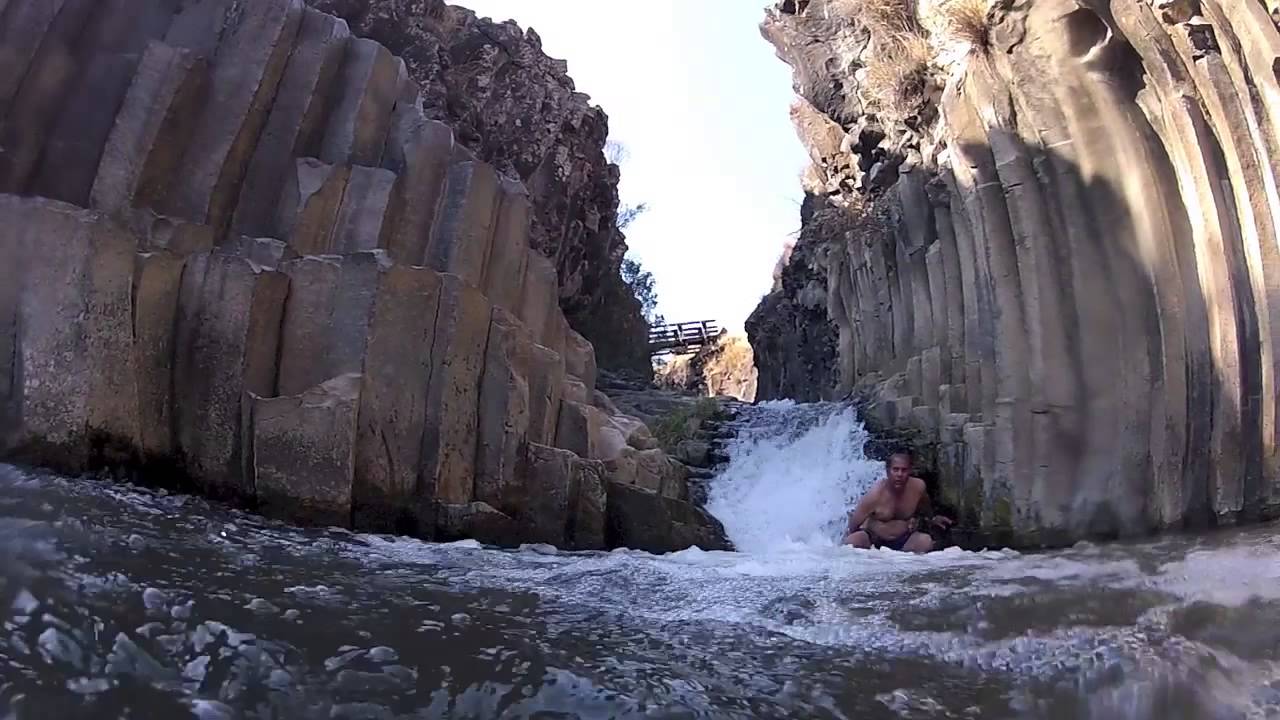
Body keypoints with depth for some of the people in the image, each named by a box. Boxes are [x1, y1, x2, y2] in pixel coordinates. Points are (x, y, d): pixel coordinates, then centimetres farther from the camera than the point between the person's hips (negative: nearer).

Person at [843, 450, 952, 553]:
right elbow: (854, 524, -10)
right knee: (851, 541, -33)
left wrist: (933, 519, 28)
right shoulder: (875, 494, -22)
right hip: (873, 540, -3)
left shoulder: (918, 486, -11)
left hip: (904, 539, 3)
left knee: (926, 541, -28)